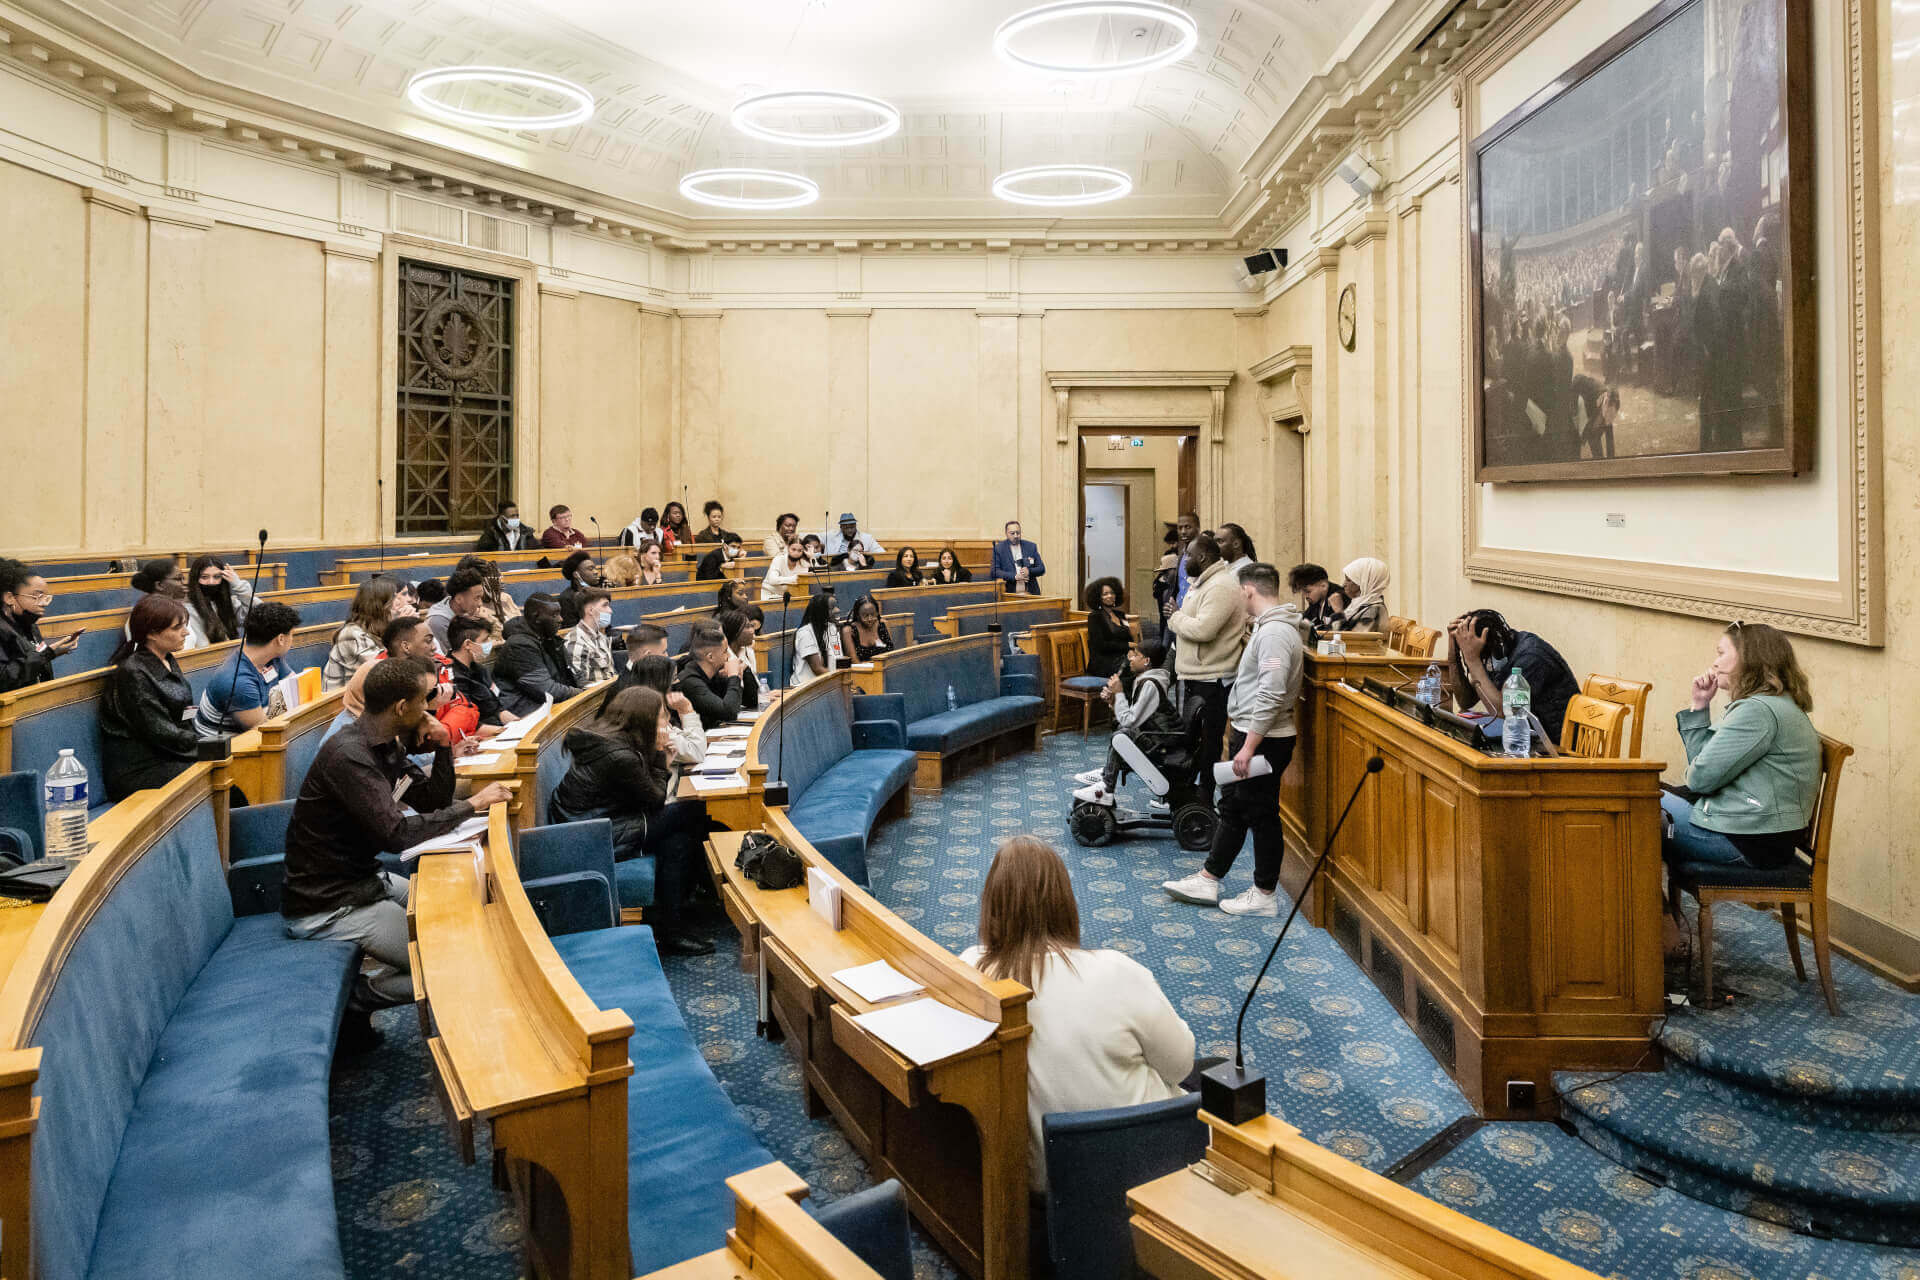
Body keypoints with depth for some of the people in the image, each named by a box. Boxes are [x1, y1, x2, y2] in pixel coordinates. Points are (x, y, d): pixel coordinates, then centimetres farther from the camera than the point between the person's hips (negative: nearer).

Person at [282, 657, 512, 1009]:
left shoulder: (388, 745, 6)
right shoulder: (348, 755, -24)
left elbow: (434, 801, 11)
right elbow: (396, 834, -29)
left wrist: (442, 746, -4)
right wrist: (472, 804, -21)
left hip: (363, 880, 10)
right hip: (326, 908, -10)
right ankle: (354, 995, -1)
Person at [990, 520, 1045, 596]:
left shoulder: (1031, 546, 12)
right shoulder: (998, 548, 6)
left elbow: (1041, 568, 13)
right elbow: (994, 571, -2)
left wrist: (1029, 571, -8)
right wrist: (1014, 576, -12)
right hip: (1010, 593, -2)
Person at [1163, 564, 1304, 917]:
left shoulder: (1275, 633, -21)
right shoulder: (1269, 627, 13)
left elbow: (1272, 695, -28)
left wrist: (1249, 747, -26)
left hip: (1264, 740, -11)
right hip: (1251, 733, 11)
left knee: (1261, 815, 1)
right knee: (1232, 807, 15)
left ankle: (1265, 895, 13)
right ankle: (1207, 880, 25)